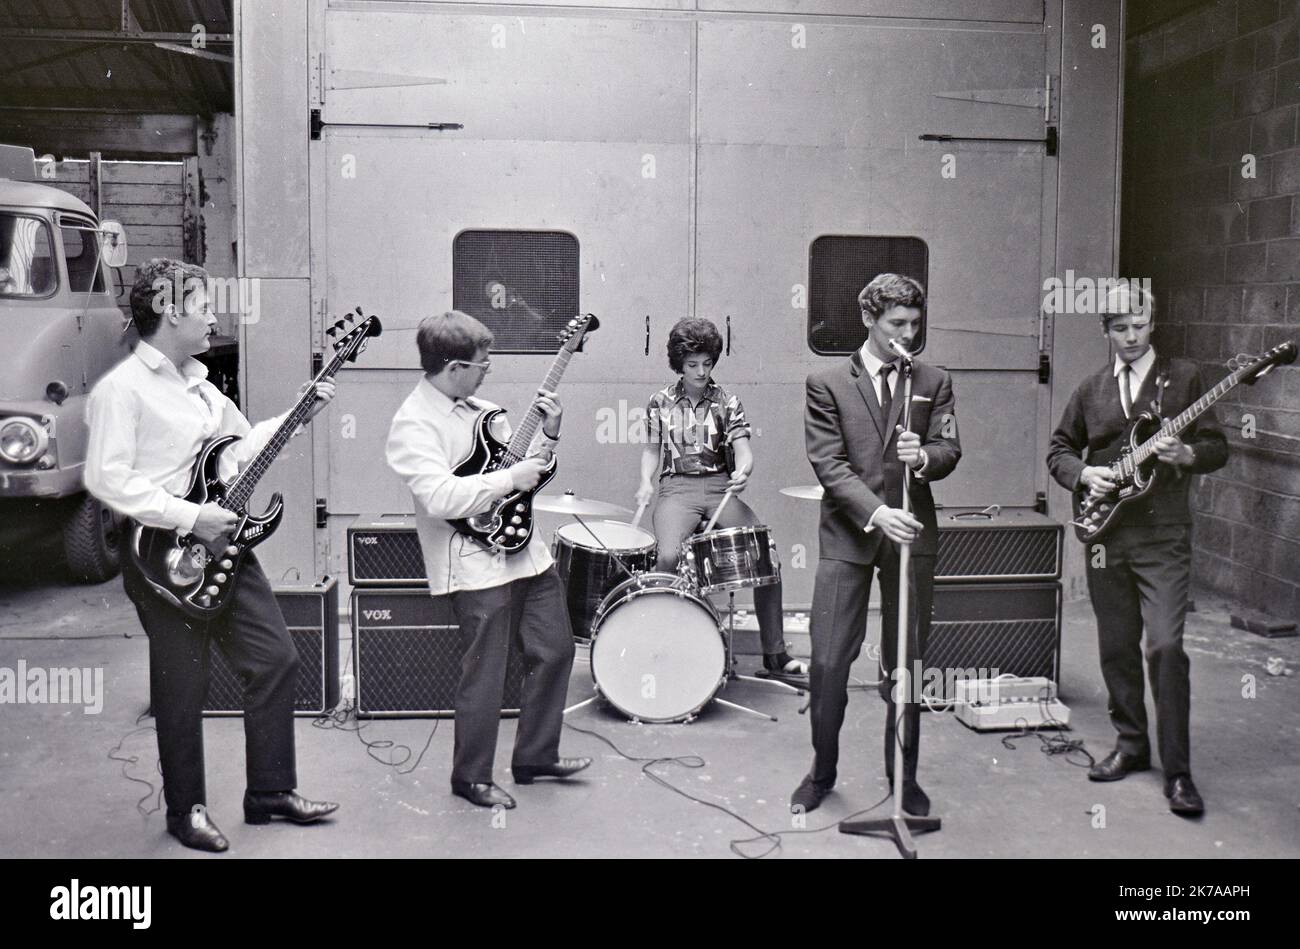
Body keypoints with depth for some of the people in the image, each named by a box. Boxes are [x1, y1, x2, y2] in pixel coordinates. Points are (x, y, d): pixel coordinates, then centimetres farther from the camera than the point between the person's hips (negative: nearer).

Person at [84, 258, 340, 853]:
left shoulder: (196, 382, 13)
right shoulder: (122, 388, -13)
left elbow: (242, 444, 23)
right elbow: (107, 479, -21)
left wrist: (299, 414, 11)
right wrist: (190, 518, -22)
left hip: (222, 542, 8)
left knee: (276, 658, 8)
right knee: (183, 688, 3)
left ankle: (271, 792, 22)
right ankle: (186, 810, 22)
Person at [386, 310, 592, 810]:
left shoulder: (480, 408, 12)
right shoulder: (414, 423, -14)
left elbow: (526, 471, 21)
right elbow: (439, 496, -28)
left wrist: (547, 435, 4)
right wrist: (510, 478, -23)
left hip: (523, 547, 9)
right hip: (477, 566, -9)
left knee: (555, 650, 15)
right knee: (485, 676, 0)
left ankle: (536, 756, 30)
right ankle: (470, 777, 19)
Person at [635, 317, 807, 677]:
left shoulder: (727, 402, 6)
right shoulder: (661, 403, 8)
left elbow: (742, 449, -4)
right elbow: (652, 450, 17)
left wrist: (743, 471, -27)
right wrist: (646, 482, -3)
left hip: (720, 487, 1)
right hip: (677, 488, -1)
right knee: (668, 556, -31)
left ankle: (775, 653, -5)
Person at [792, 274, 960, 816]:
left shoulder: (934, 383, 11)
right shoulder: (827, 384, 2)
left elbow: (950, 451, 5)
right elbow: (828, 463, -6)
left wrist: (923, 456, -19)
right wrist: (875, 513, -20)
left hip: (911, 533, 2)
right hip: (847, 536, -2)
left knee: (906, 663, 7)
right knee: (828, 662, -1)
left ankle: (903, 777, 21)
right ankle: (822, 772, 18)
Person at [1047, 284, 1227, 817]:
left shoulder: (1183, 378, 3)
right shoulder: (1091, 390, 12)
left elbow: (1217, 448, 2)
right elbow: (1059, 449, 17)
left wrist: (1187, 455, -18)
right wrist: (1083, 475, -3)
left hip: (1162, 535, -4)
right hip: (1104, 533, 4)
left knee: (1165, 645, -13)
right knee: (1116, 647, 10)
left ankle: (1178, 772, -6)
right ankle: (1131, 745, 26)